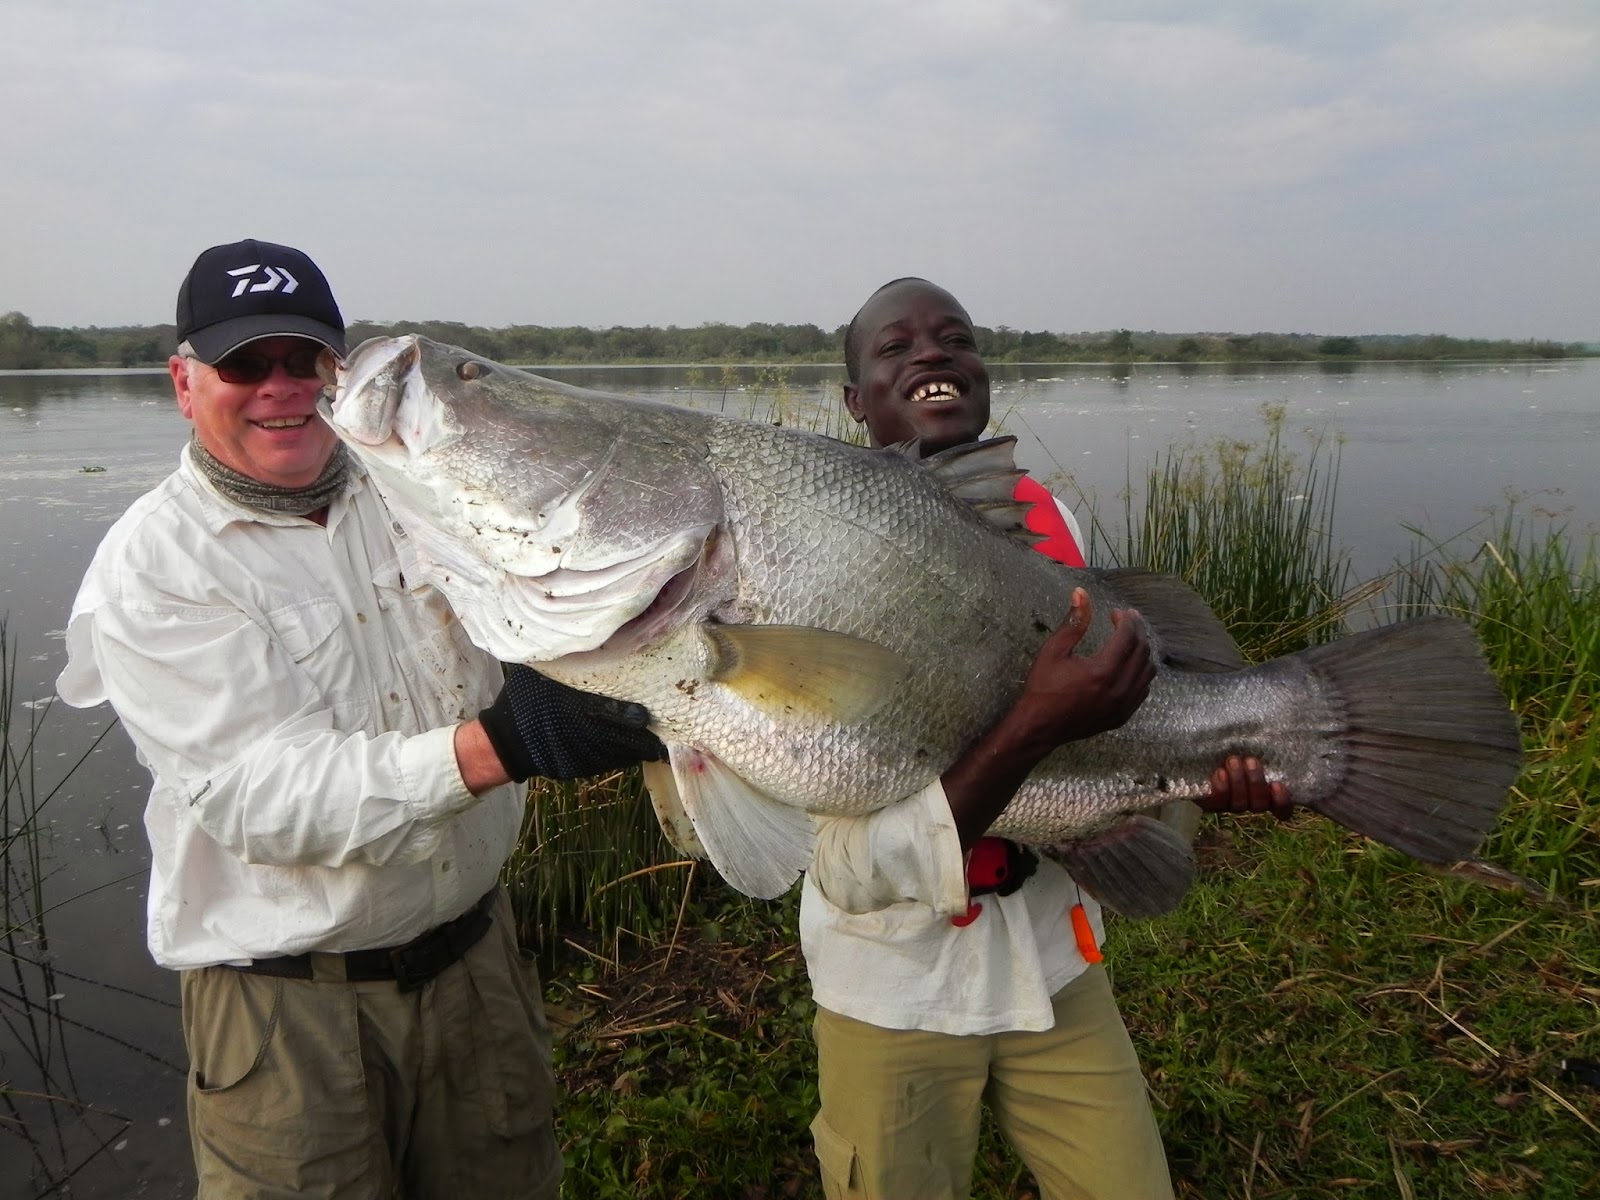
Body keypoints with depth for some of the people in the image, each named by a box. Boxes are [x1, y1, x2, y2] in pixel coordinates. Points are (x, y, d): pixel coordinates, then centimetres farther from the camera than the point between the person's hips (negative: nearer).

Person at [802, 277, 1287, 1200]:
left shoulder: (1051, 523, -1)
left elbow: (1093, 755, 9)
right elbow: (856, 872, -27)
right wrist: (1036, 730, -37)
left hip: (1056, 959, 5)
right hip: (897, 990, -4)